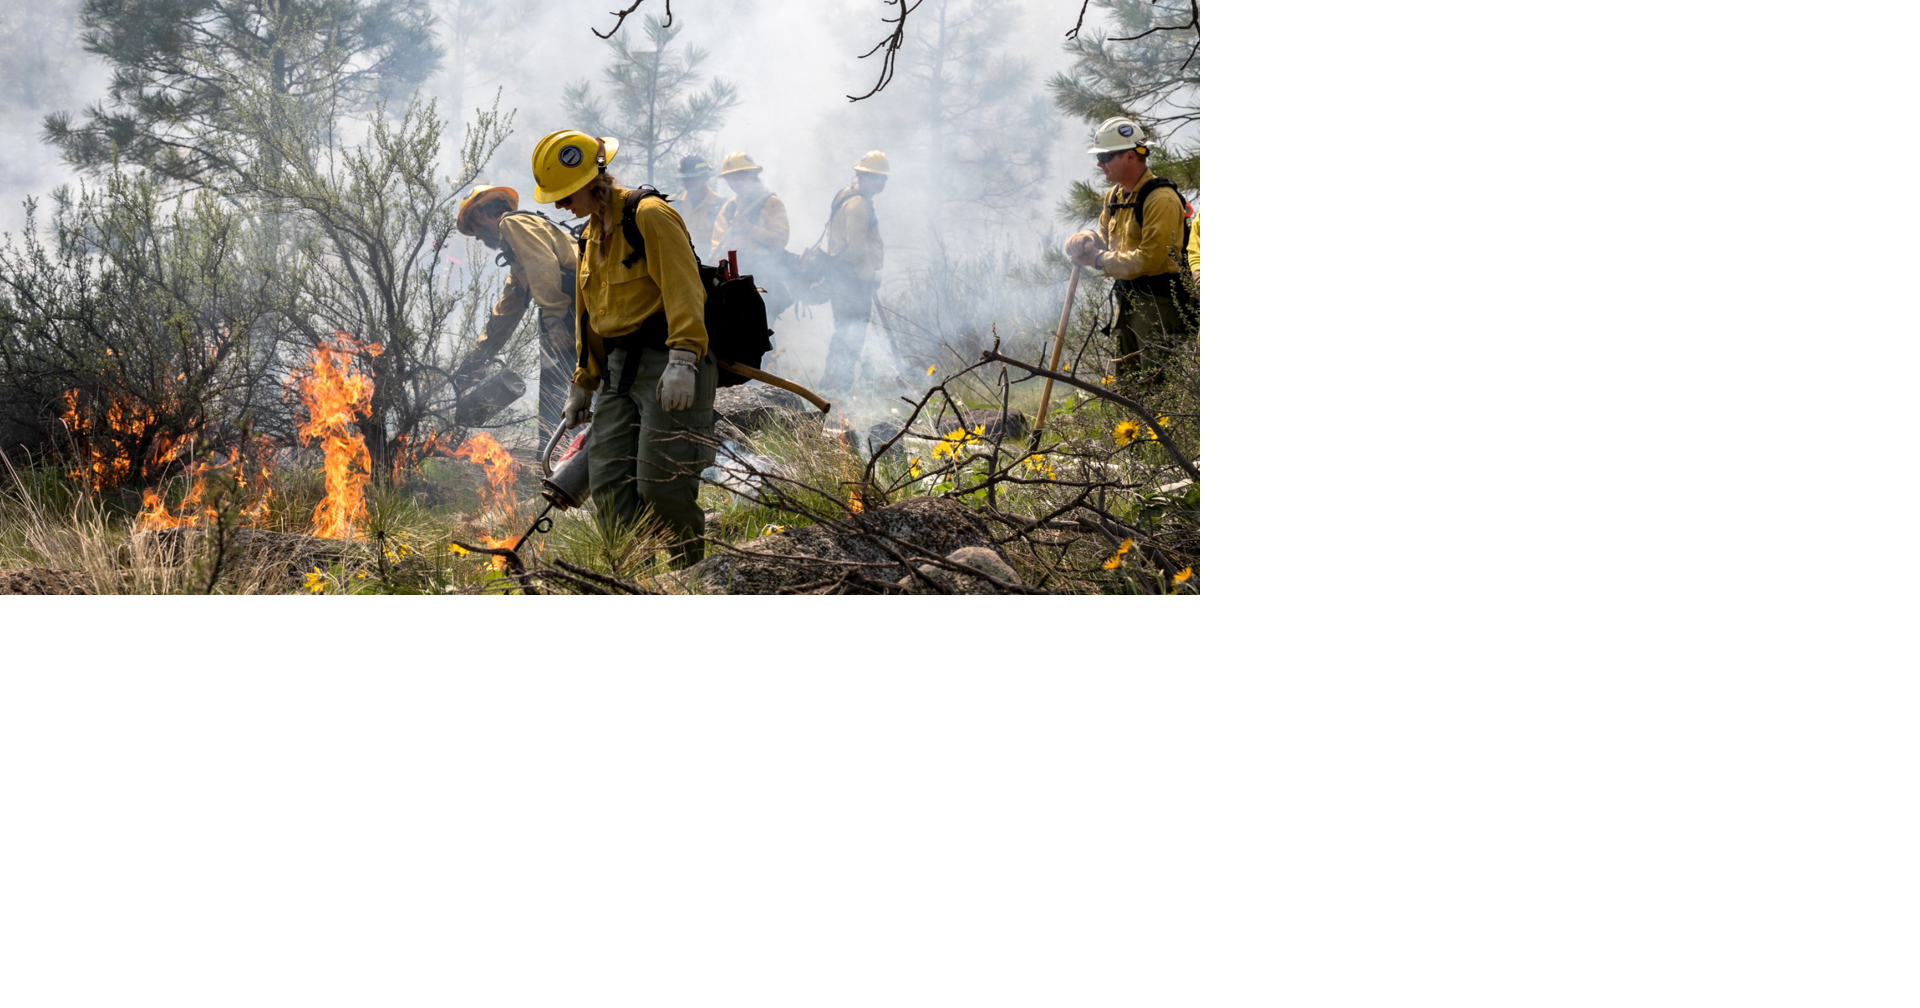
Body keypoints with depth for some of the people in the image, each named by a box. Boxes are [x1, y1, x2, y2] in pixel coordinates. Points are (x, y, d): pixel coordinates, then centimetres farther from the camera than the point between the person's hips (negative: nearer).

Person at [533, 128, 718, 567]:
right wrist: (583, 383, 28)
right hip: (619, 369, 9)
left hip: (667, 367, -9)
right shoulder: (592, 234, 19)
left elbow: (683, 291, -18)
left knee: (661, 485, -11)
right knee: (608, 485, 0)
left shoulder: (650, 216, -9)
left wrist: (682, 361, -27)